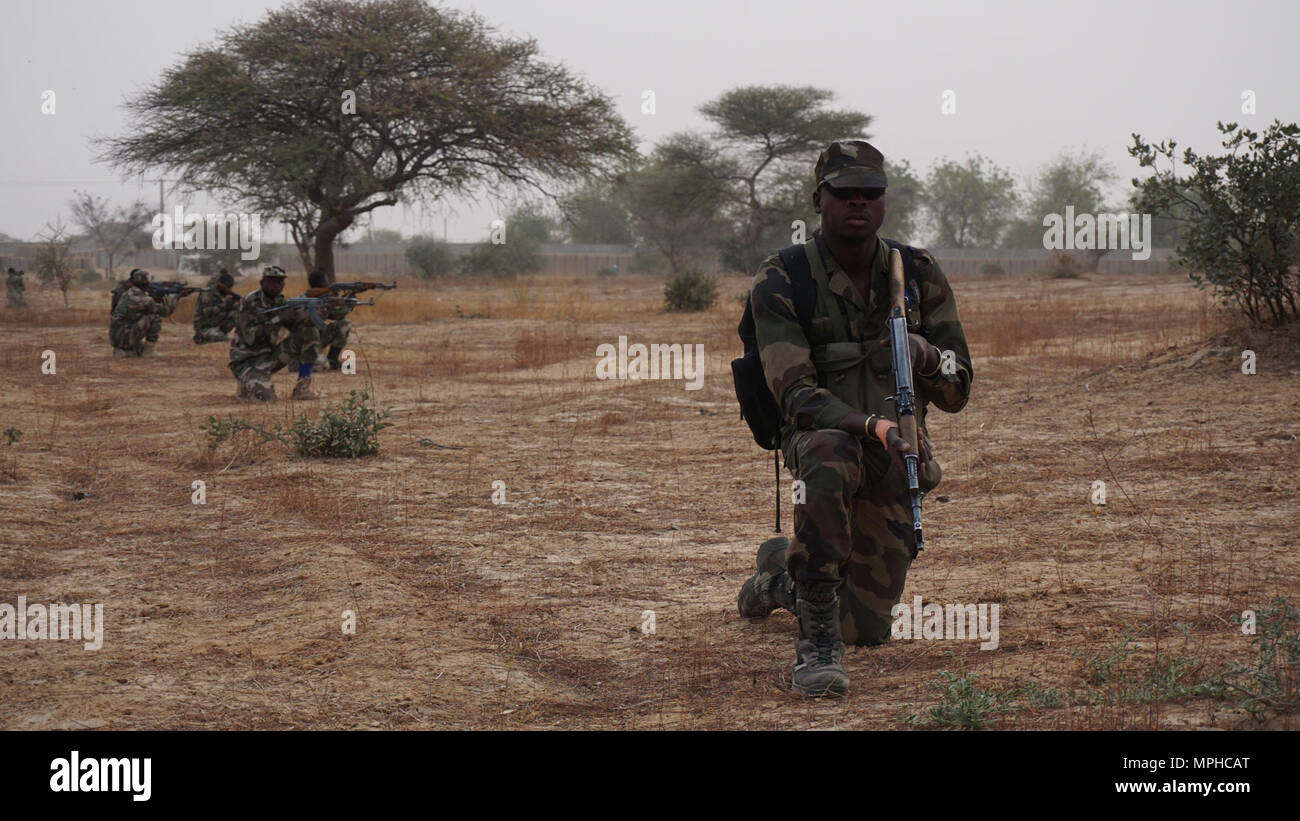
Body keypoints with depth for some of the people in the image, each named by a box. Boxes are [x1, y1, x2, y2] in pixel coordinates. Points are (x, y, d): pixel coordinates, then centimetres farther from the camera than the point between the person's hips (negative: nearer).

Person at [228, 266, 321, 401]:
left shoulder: (281, 302, 3)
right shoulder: (250, 303, -16)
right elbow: (250, 337, -26)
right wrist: (279, 319, -30)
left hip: (272, 356, 6)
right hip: (249, 361, -6)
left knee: (310, 331, -7)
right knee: (265, 397, -34)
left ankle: (303, 387, -9)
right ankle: (247, 384, 5)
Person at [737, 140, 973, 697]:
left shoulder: (919, 276, -2)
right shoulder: (780, 283, -13)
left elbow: (956, 394, -1)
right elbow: (796, 394, -21)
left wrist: (924, 355, -25)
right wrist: (871, 426, -39)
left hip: (895, 463, 4)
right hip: (822, 437, -4)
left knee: (867, 629, 8)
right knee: (833, 453, -43)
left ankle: (781, 573, 44)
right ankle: (816, 640, -35)